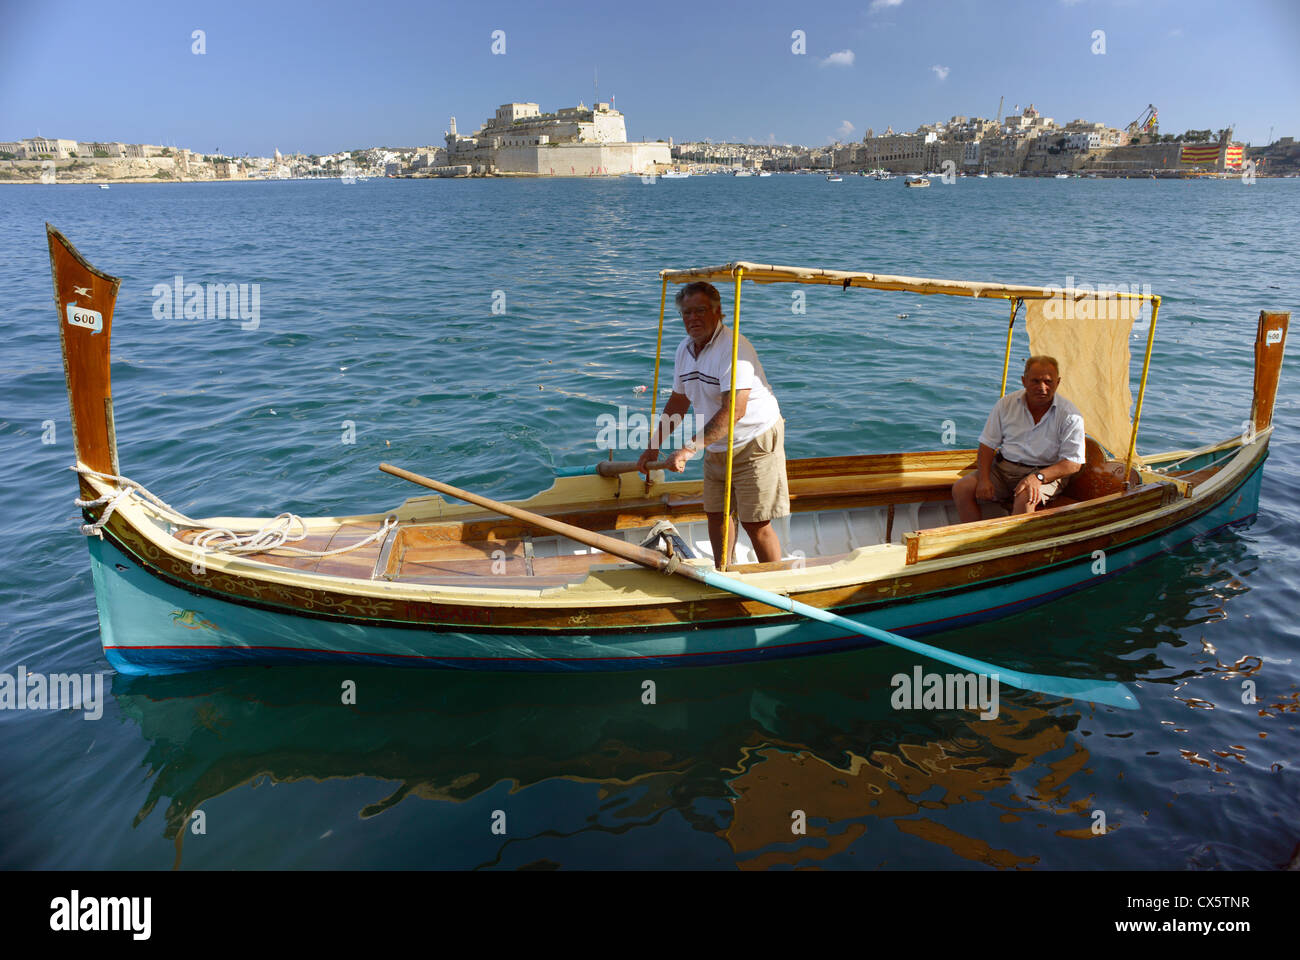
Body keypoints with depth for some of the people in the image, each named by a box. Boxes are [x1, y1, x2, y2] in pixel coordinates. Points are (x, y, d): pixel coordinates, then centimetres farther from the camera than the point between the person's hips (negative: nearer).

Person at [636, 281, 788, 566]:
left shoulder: (734, 348, -25)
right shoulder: (684, 349, 2)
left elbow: (735, 410, -34)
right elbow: (679, 401, 15)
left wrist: (690, 449, -37)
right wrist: (653, 447, 13)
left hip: (754, 441, -8)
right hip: (716, 447, 8)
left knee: (756, 524, -5)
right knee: (715, 514, 15)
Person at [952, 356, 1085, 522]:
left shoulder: (1070, 416, -8)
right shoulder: (1006, 404, 2)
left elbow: (1073, 463, -10)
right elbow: (988, 444, 5)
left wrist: (1038, 477, -26)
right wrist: (984, 478, -11)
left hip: (1047, 473, -4)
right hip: (1003, 467, 4)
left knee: (1025, 499, -37)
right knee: (961, 489, -17)